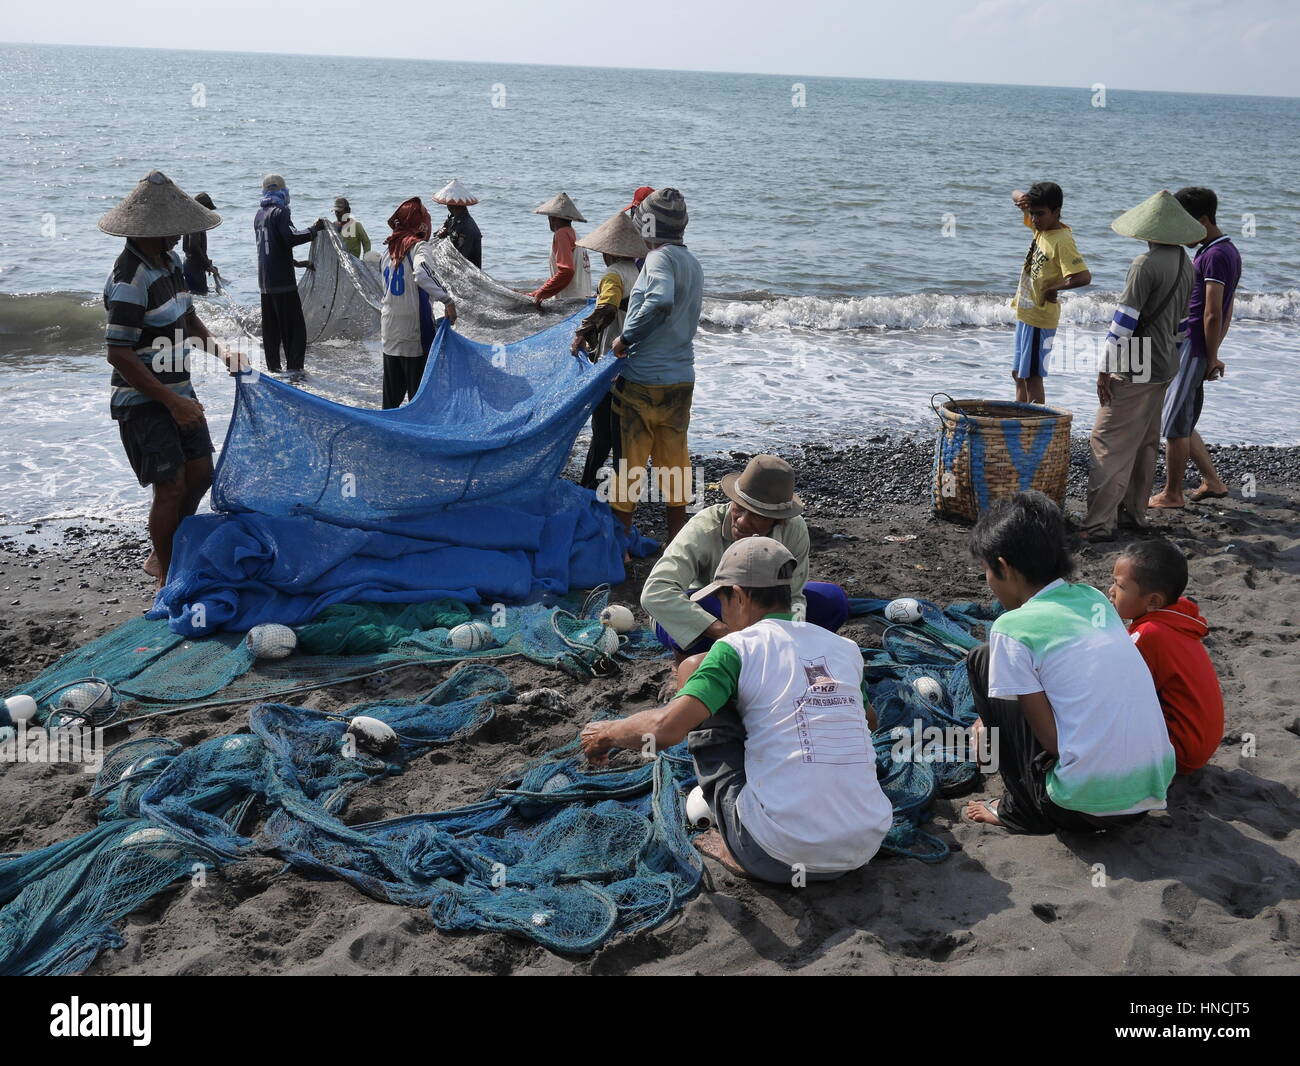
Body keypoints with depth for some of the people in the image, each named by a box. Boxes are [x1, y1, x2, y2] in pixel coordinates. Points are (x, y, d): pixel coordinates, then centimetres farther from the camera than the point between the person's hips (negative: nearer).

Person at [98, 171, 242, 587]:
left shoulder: (170, 262, 6)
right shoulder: (130, 279, -23)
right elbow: (119, 354, -25)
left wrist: (220, 353, 3)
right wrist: (172, 402, -23)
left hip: (177, 391, 9)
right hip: (143, 402, -9)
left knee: (200, 472, 14)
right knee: (171, 487, -5)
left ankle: (163, 557, 32)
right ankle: (167, 578, 12)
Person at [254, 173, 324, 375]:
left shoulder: (259, 214, 17)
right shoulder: (280, 211, -9)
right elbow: (291, 238, -23)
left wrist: (295, 262, 28)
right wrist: (313, 229, -14)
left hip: (264, 280, 8)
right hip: (283, 280, -8)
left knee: (270, 326, 11)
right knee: (294, 326, -5)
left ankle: (273, 366, 14)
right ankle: (294, 366, -8)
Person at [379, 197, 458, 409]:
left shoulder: (391, 248, 11)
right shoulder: (418, 246, -10)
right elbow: (422, 274, -30)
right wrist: (447, 300, -33)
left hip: (390, 333, 7)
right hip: (414, 333, -7)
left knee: (392, 394, 13)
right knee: (418, 392, -1)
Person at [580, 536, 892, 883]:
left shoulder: (738, 647, -5)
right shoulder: (846, 649, 10)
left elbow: (664, 729, -16)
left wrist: (606, 733, 5)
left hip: (777, 858, -5)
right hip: (864, 851, 5)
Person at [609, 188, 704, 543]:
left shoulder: (661, 257, -14)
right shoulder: (692, 263, 13)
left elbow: (661, 300, -31)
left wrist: (627, 337, -23)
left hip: (643, 380, -8)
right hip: (681, 379, 8)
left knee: (628, 461, 2)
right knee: (674, 462, 14)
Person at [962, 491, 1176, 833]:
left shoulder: (1013, 629, -10)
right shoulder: (1094, 598, 10)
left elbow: (1051, 739, -10)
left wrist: (991, 720, 10)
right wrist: (994, 720, 25)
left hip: (1085, 805, -7)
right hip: (1153, 792, 7)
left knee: (982, 661, 6)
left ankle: (1021, 809, 13)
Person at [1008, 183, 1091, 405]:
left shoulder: (1063, 241, -21)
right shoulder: (1040, 225, 3)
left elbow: (1084, 277, -32)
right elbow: (1016, 196, 15)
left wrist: (1053, 288, -19)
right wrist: (1021, 199, -9)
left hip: (1040, 318, -9)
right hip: (1025, 313, 9)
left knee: (1032, 376, -4)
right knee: (1019, 374, 17)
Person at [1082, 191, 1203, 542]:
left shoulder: (1146, 265, -18)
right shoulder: (1185, 265, 9)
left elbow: (1125, 319, -19)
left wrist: (1105, 368, -15)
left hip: (1134, 370, -9)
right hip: (1164, 366, 9)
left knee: (1110, 444, -9)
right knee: (1145, 444, 17)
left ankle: (1100, 523, -11)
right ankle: (1134, 513, 25)